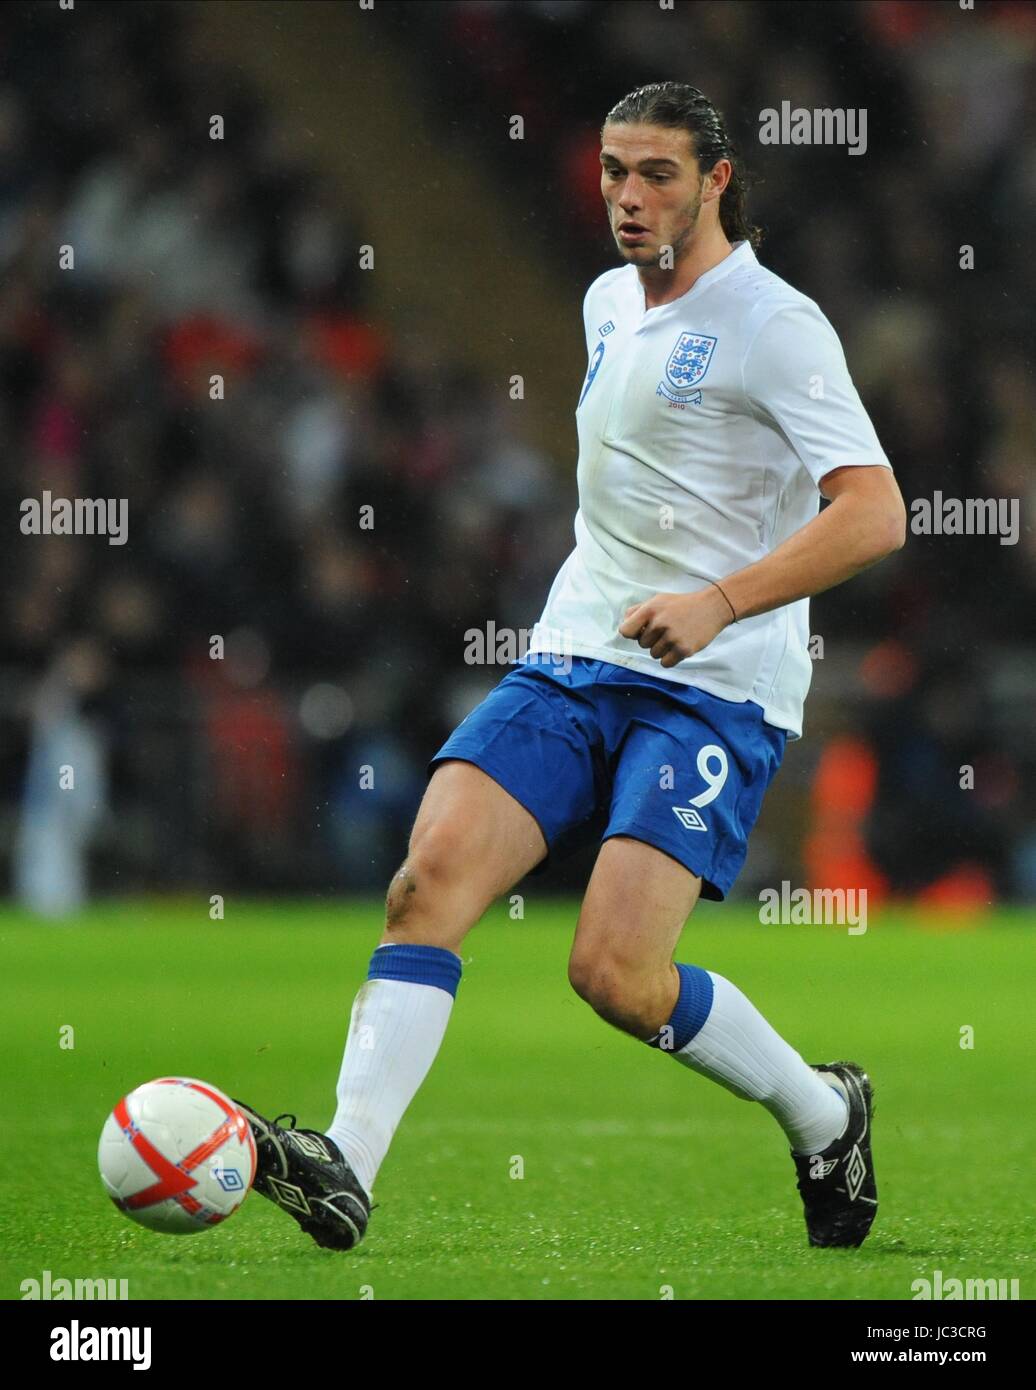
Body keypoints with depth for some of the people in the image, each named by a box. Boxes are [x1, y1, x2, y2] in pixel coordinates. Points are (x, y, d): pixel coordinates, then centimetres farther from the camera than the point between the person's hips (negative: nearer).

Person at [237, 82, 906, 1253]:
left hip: (712, 693, -6)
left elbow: (874, 514, -18)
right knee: (429, 879, -17)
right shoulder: (608, 303, 15)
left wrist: (718, 601, -27)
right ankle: (345, 1171, -26)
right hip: (569, 667, 7)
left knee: (615, 970, -18)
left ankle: (822, 1114, 8)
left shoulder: (773, 325, -9)